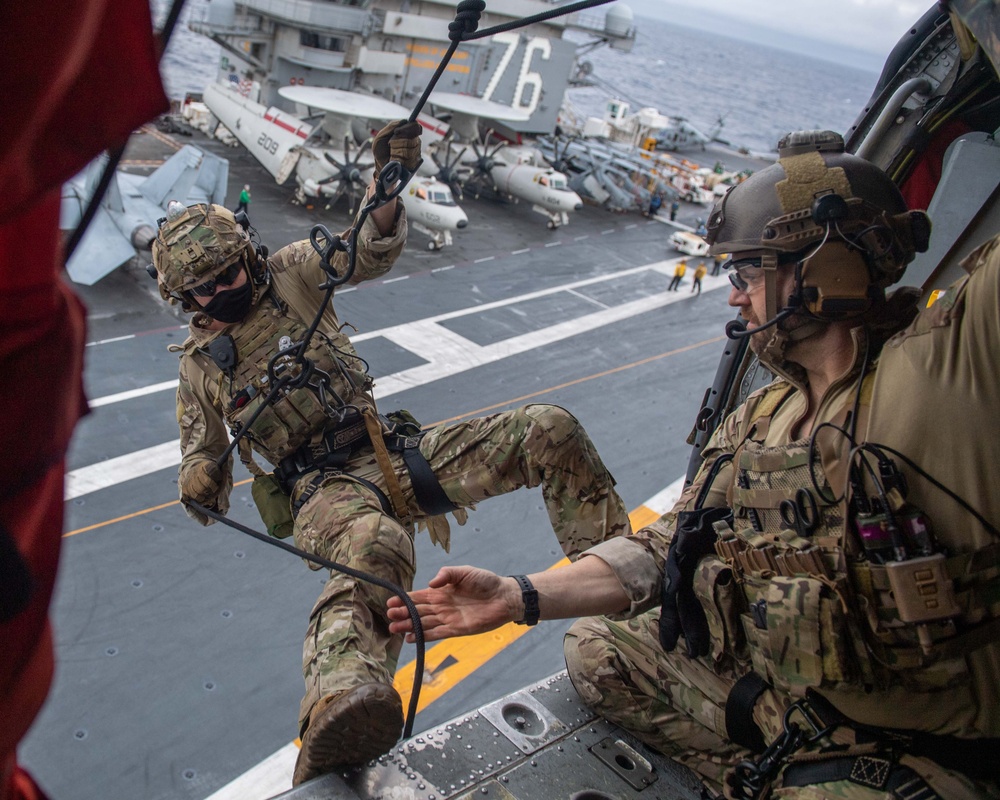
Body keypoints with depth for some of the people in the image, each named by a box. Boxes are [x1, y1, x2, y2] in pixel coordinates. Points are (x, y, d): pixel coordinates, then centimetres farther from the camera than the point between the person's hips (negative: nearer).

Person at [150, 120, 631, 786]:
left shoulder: (289, 274, 12)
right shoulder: (201, 364, 13)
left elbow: (370, 252, -5)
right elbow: (202, 471, 18)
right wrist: (200, 487, -9)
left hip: (397, 451, 4)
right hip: (326, 487, -3)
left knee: (550, 432, -13)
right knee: (371, 550, -44)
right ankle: (342, 708, -74)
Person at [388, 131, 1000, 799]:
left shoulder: (943, 367, -18)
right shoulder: (757, 424, 4)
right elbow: (666, 550, 5)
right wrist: (521, 596, -2)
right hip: (759, 683, 7)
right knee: (595, 651, 10)